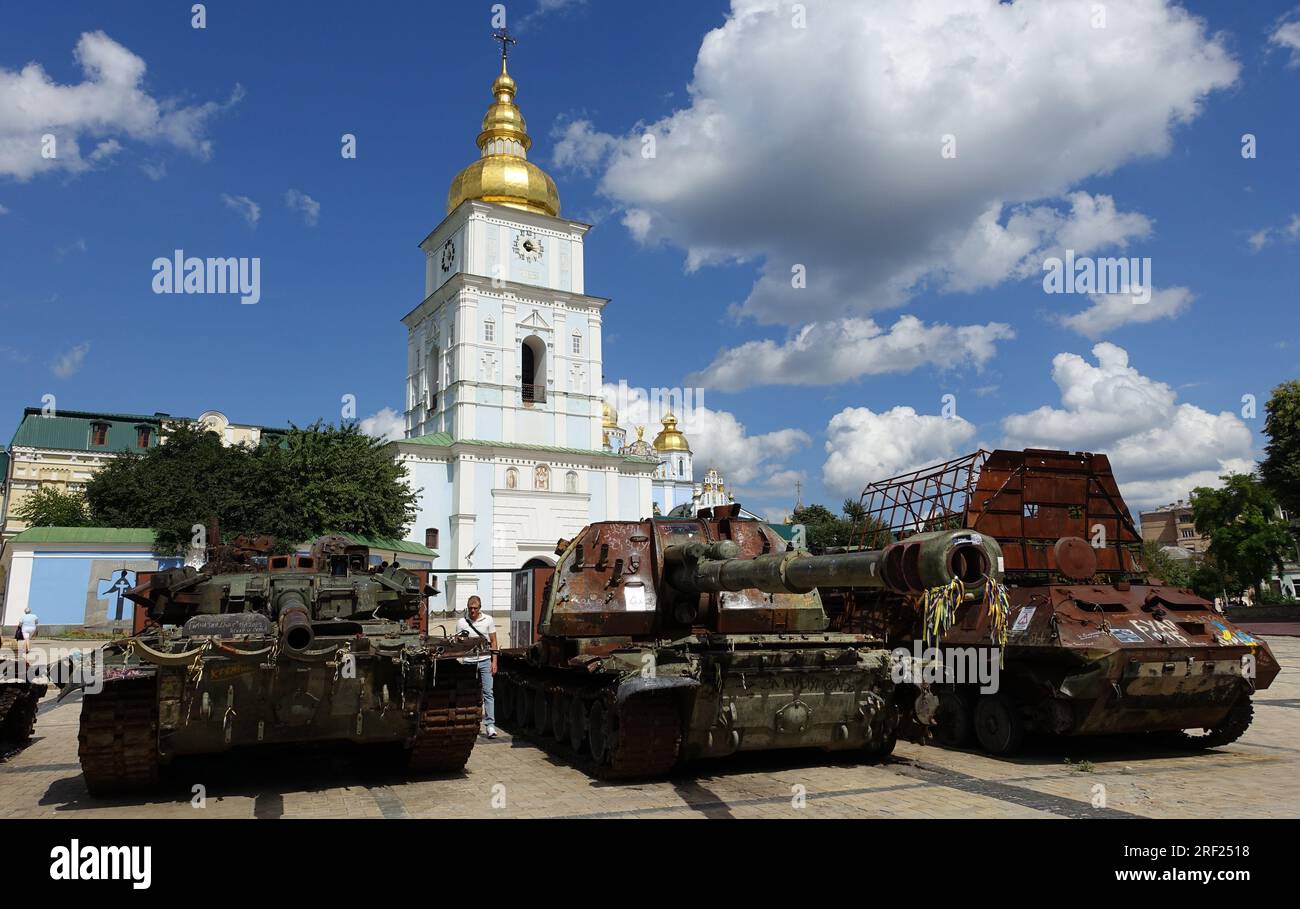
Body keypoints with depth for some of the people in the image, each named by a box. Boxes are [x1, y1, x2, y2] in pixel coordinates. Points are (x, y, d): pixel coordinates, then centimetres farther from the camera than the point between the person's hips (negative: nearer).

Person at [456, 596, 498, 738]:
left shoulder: (488, 620, 4)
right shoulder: (461, 622, 5)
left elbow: (493, 642, 7)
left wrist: (494, 661, -1)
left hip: (485, 661, -1)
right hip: (468, 662, 1)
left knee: (487, 692, -5)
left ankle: (490, 725, -6)